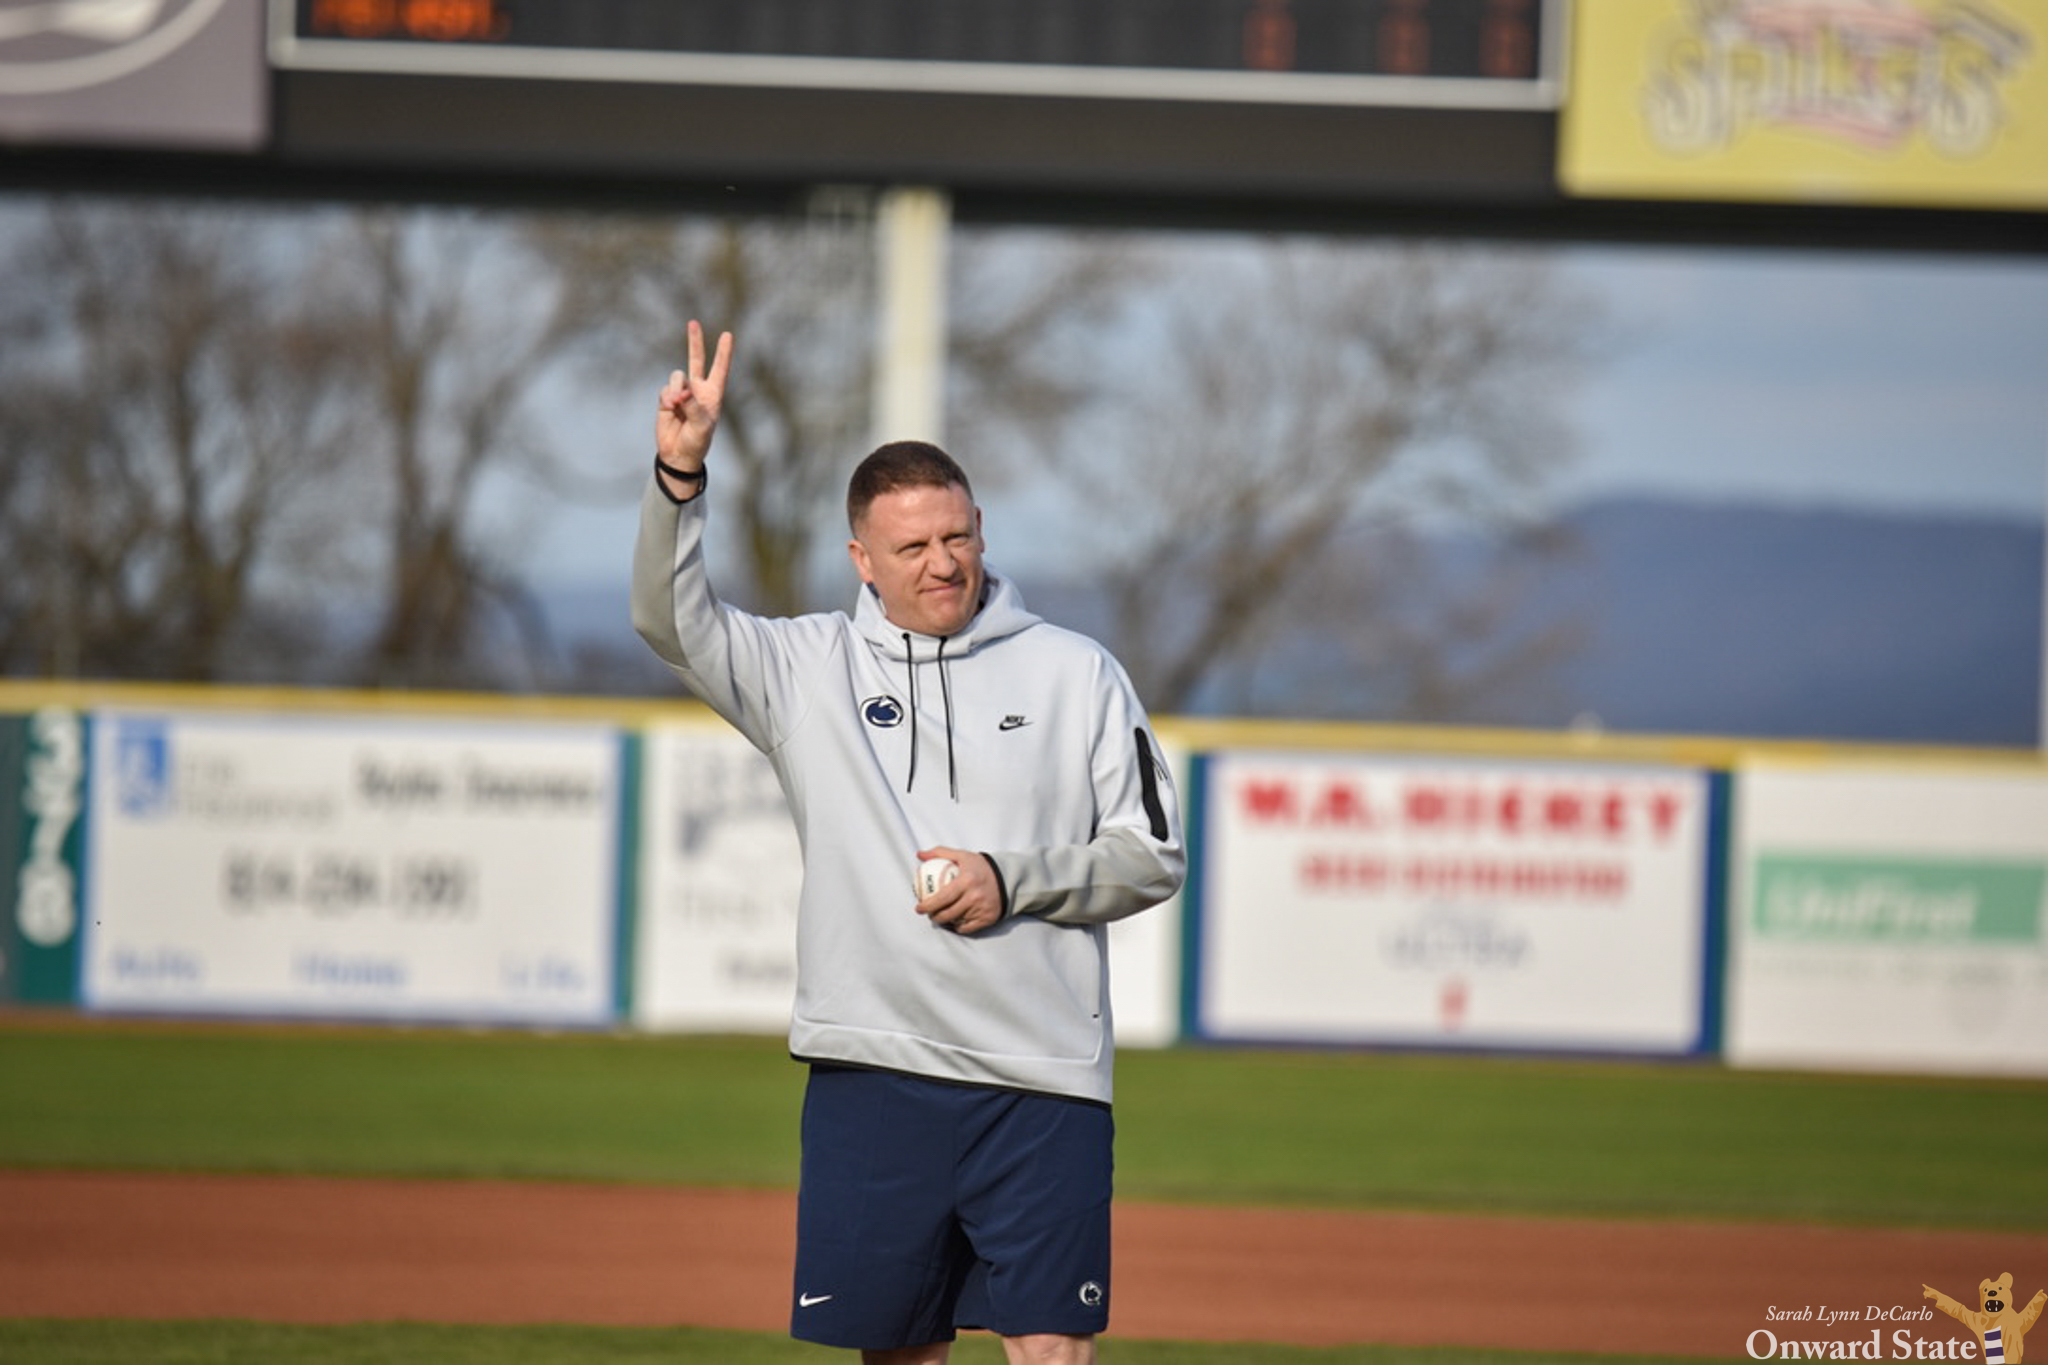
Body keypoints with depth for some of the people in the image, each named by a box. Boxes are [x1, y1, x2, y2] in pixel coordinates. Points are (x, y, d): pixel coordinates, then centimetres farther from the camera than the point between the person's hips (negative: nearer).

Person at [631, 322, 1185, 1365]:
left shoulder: (1076, 673, 7)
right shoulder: (812, 670, 9)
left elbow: (1154, 855, 6)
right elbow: (670, 620, -5)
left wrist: (1013, 881, -9)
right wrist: (679, 472, -18)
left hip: (1041, 1080, -1)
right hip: (871, 1072, 1)